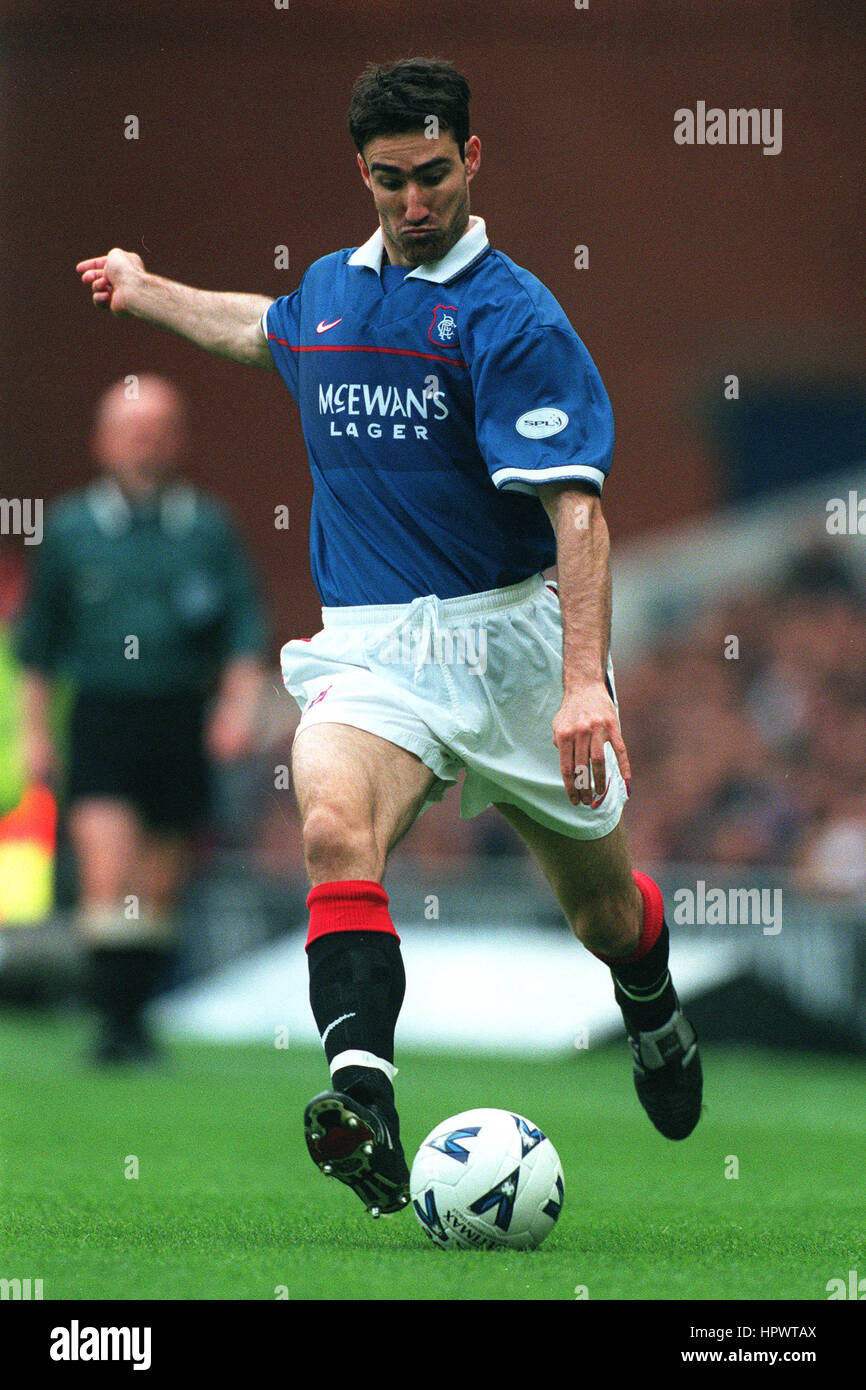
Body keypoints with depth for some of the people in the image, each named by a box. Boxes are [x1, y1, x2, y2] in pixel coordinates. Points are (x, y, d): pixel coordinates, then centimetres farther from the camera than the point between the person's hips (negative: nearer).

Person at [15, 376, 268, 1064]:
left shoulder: (208, 526, 5)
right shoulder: (70, 526, 5)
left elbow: (246, 623, 4)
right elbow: (38, 640, 11)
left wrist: (240, 703, -10)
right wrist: (35, 731, 8)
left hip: (182, 720, 1)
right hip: (102, 717, -1)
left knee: (162, 885, 6)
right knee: (107, 875, -15)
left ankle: (136, 1015, 19)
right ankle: (111, 1022, -16)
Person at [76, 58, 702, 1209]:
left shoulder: (512, 316, -11)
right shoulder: (328, 292, 9)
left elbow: (576, 511, -18)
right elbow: (259, 330, 37)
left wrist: (585, 679, -29)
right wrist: (144, 291, 51)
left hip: (507, 633, -3)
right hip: (370, 645, 3)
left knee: (603, 906, 14)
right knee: (333, 826, -30)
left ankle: (654, 1016, 51)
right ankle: (365, 1103, -46)